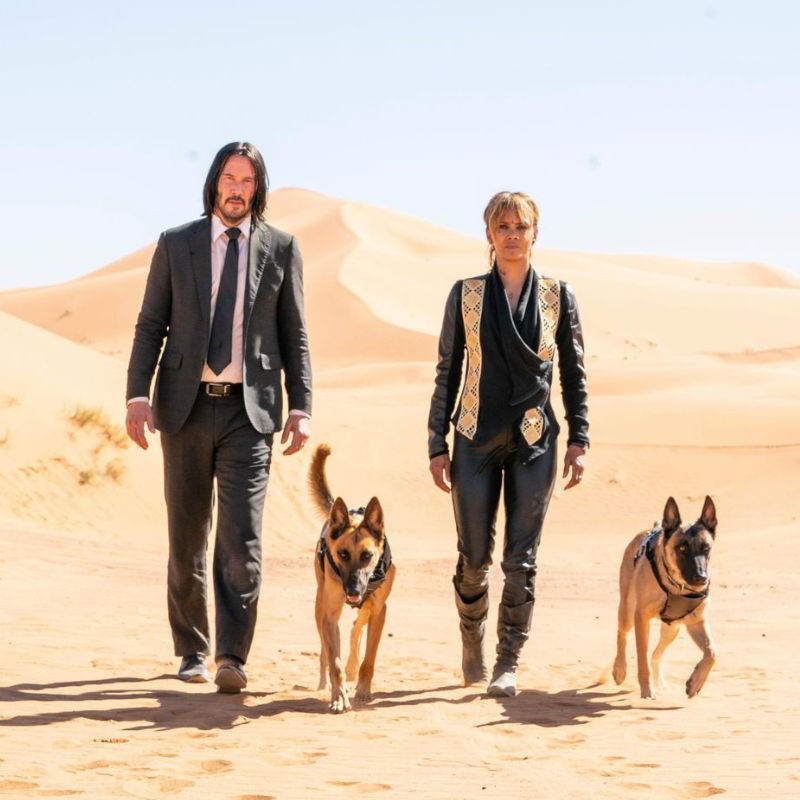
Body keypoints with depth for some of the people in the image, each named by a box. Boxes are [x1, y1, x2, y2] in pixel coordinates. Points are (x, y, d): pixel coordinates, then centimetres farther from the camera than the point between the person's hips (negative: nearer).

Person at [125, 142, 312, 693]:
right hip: (186, 406, 1)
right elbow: (151, 325, 6)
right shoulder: (176, 245, 7)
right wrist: (138, 395, -7)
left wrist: (301, 406, -1)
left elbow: (294, 335, 8)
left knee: (242, 538, -12)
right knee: (187, 538, 8)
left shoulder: (281, 249, 7)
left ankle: (232, 657, -11)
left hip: (249, 410, -1)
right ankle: (193, 652, 20)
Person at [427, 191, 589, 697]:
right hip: (477, 440, 0)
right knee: (474, 557, 2)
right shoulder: (466, 295, 4)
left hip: (535, 441, 0)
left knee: (522, 559, -3)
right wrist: (437, 444, 1)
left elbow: (574, 372, 7)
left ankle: (509, 664, 7)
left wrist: (580, 440, 0)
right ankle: (472, 645, 28)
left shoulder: (558, 296, 4)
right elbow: (447, 372, 6)